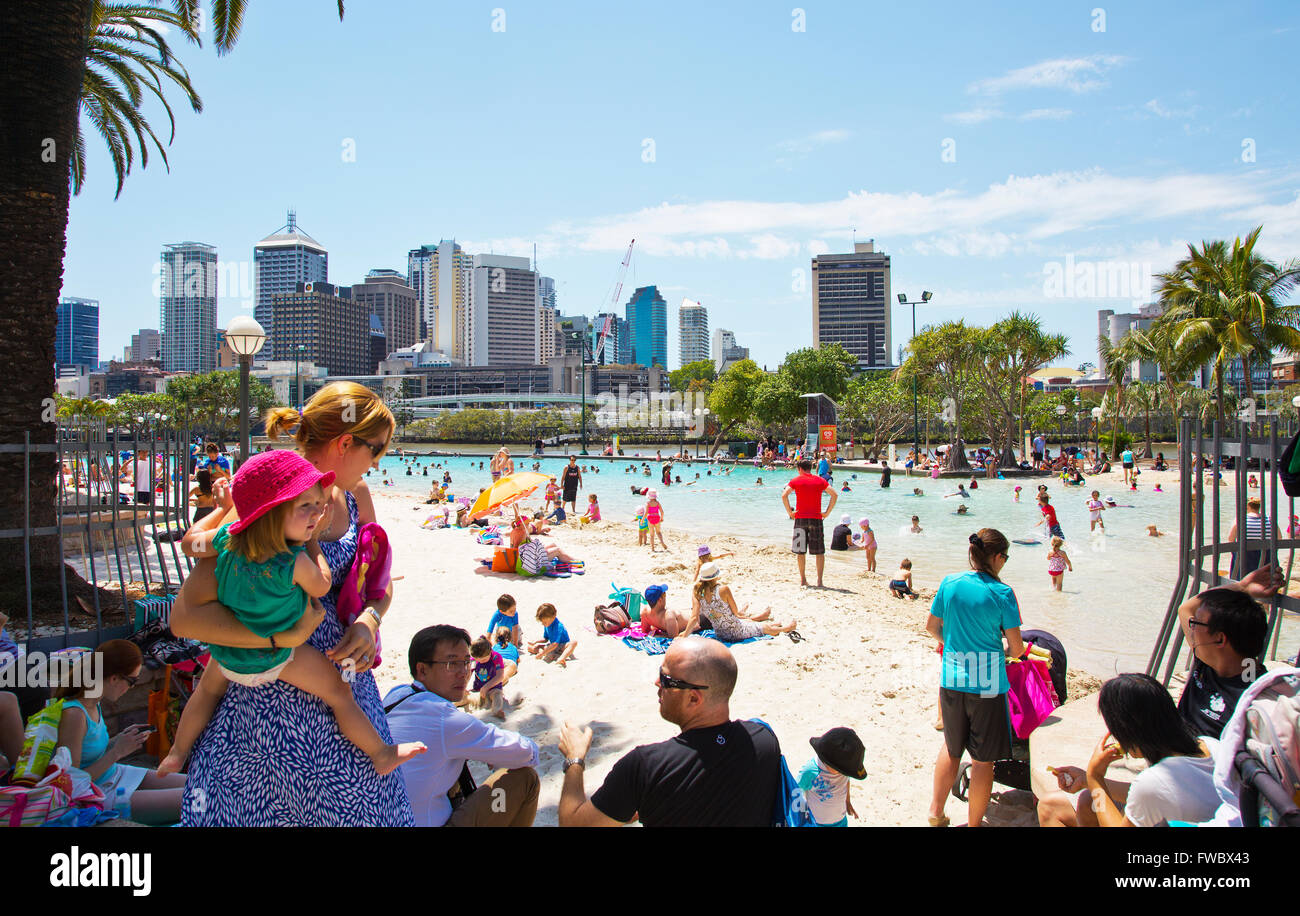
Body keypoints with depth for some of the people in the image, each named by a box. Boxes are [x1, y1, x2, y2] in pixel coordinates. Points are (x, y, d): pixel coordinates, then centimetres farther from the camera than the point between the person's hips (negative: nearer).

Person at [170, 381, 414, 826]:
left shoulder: (355, 495, 1)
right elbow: (185, 616, -23)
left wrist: (369, 619, -9)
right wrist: (282, 637, -27)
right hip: (273, 689, -6)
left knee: (361, 798, 13)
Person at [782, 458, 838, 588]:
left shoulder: (796, 480, 2)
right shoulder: (820, 481, 7)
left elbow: (784, 495, -10)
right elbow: (835, 495, -1)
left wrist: (789, 512, -3)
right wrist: (827, 512, 1)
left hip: (800, 519, -1)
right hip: (816, 519, 1)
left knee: (800, 551, 9)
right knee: (819, 552, 6)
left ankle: (803, 579, 10)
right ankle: (819, 580, 3)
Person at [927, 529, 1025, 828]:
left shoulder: (949, 583, -2)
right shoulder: (1002, 592, -12)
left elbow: (932, 626, 9)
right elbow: (1017, 648, -8)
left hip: (952, 680, 4)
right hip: (988, 685, -4)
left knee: (951, 748, 23)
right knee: (983, 760, 10)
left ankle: (936, 812, 31)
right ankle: (974, 823, 20)